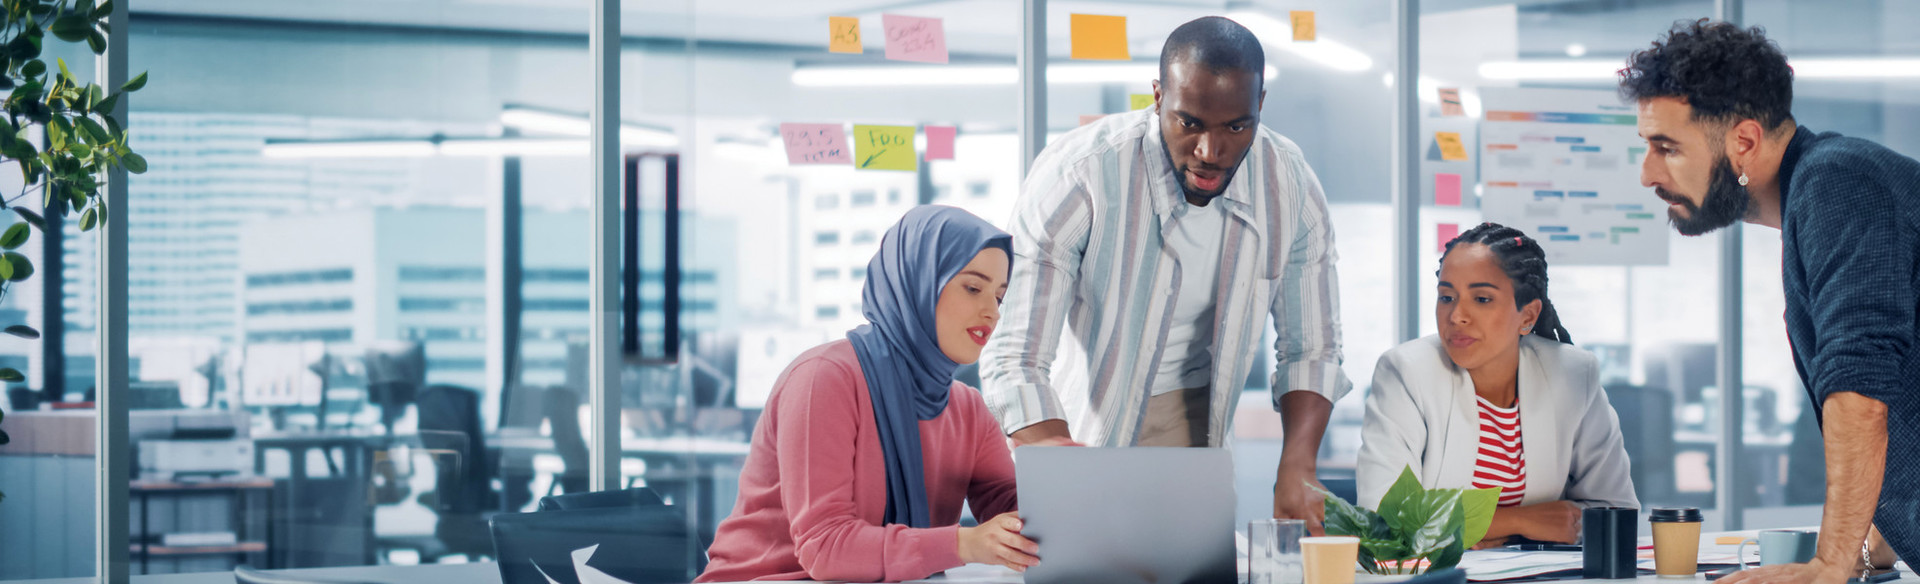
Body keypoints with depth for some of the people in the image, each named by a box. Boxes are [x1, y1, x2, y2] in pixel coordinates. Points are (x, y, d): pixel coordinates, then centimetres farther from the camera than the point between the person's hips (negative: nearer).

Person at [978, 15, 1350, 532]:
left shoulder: (1292, 188, -14)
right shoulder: (1074, 178, -27)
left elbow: (1310, 350, -2)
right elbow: (1015, 362, -29)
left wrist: (1297, 467, -20)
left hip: (1193, 426, 3)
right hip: (1074, 427, -2)